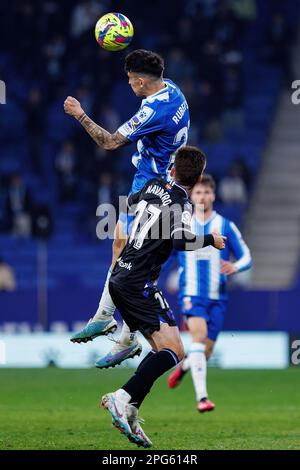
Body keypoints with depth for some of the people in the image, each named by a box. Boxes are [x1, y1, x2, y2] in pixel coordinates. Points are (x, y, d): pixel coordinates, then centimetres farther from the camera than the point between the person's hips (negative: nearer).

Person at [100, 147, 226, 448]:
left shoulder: (154, 186, 12)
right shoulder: (181, 203, -10)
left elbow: (132, 202, 33)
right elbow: (180, 239, -27)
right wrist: (210, 240, -11)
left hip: (119, 278, 9)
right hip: (139, 285, -9)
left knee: (161, 349, 12)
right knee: (173, 352, -13)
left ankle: (128, 414, 3)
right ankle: (123, 398, -27)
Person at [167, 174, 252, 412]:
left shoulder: (226, 226, 3)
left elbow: (246, 257, 3)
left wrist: (235, 267, -17)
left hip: (217, 297, 2)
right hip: (192, 294, -1)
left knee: (206, 350, 2)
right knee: (199, 335, -25)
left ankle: (184, 366, 39)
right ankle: (202, 397, -32)